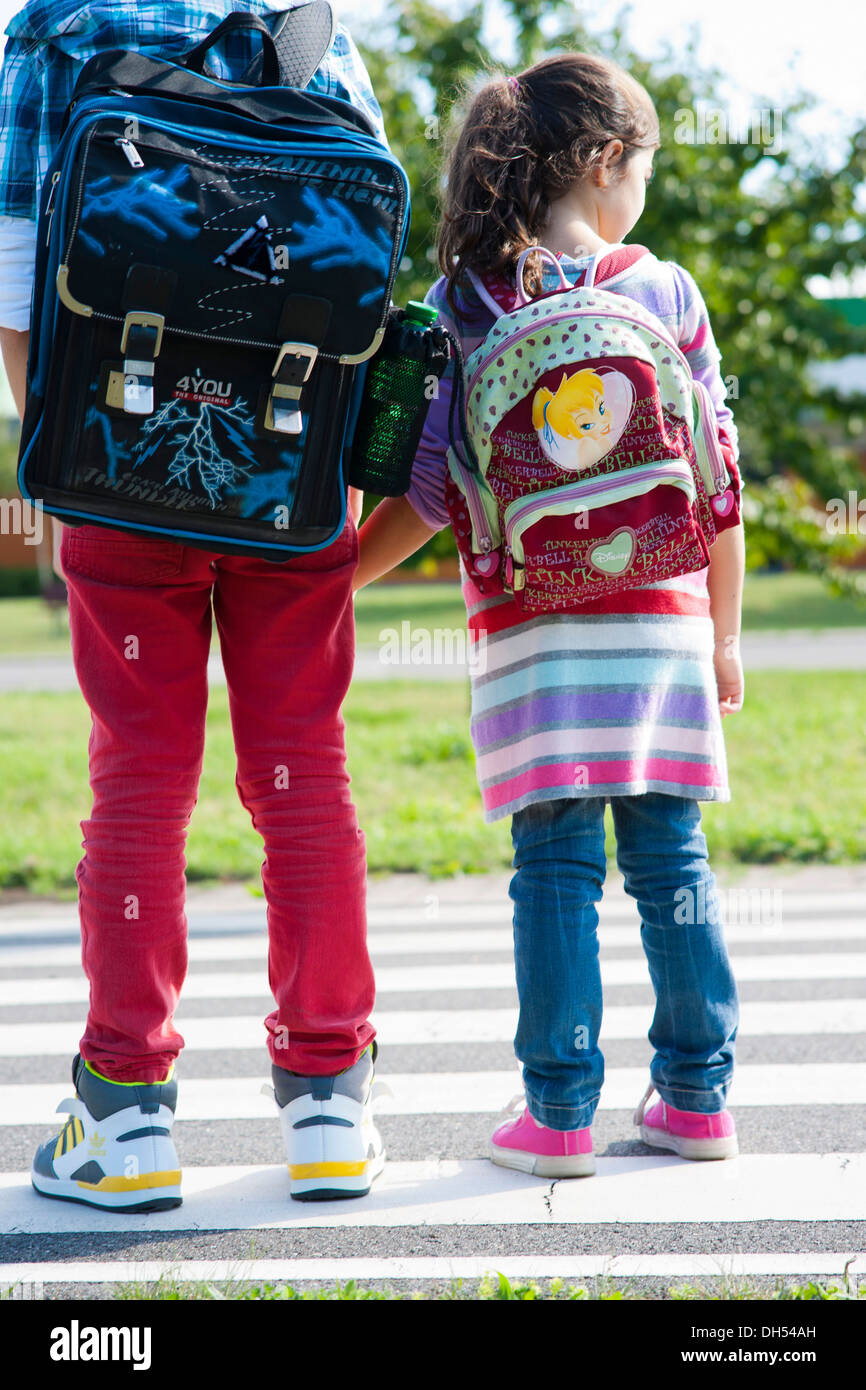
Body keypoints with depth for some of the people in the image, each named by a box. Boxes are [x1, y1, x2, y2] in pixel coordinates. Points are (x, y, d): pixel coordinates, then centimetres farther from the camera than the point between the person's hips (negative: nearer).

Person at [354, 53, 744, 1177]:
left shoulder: (461, 307, 0)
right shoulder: (668, 293, 3)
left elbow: (430, 492, -4)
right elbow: (716, 472, 5)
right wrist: (724, 631, 13)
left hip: (532, 634, -1)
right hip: (663, 622, 1)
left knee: (556, 865, 1)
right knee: (671, 855, 8)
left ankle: (558, 1113, 1)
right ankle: (698, 1096, 14)